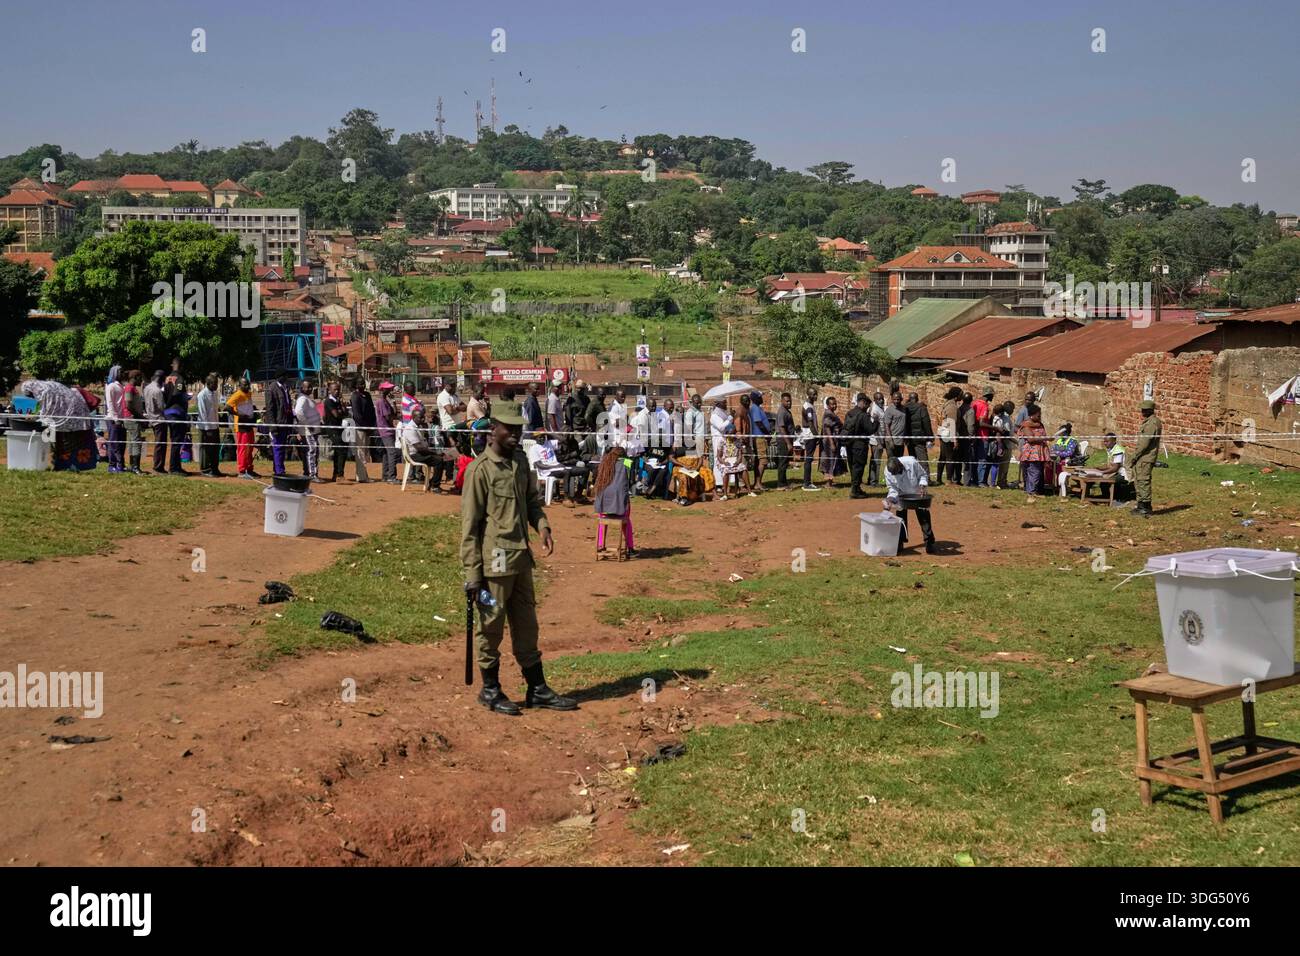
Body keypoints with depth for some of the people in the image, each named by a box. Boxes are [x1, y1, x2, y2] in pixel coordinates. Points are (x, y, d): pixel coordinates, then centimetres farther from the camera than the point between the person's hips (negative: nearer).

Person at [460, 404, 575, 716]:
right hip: (495, 561, -7)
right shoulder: (480, 469, -13)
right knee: (491, 627, 6)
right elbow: (469, 525, -13)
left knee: (527, 626, 15)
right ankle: (490, 690, 20)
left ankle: (537, 690, 24)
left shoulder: (520, 461, 9)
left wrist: (542, 526, -2)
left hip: (521, 558, 8)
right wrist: (472, 574, -15)